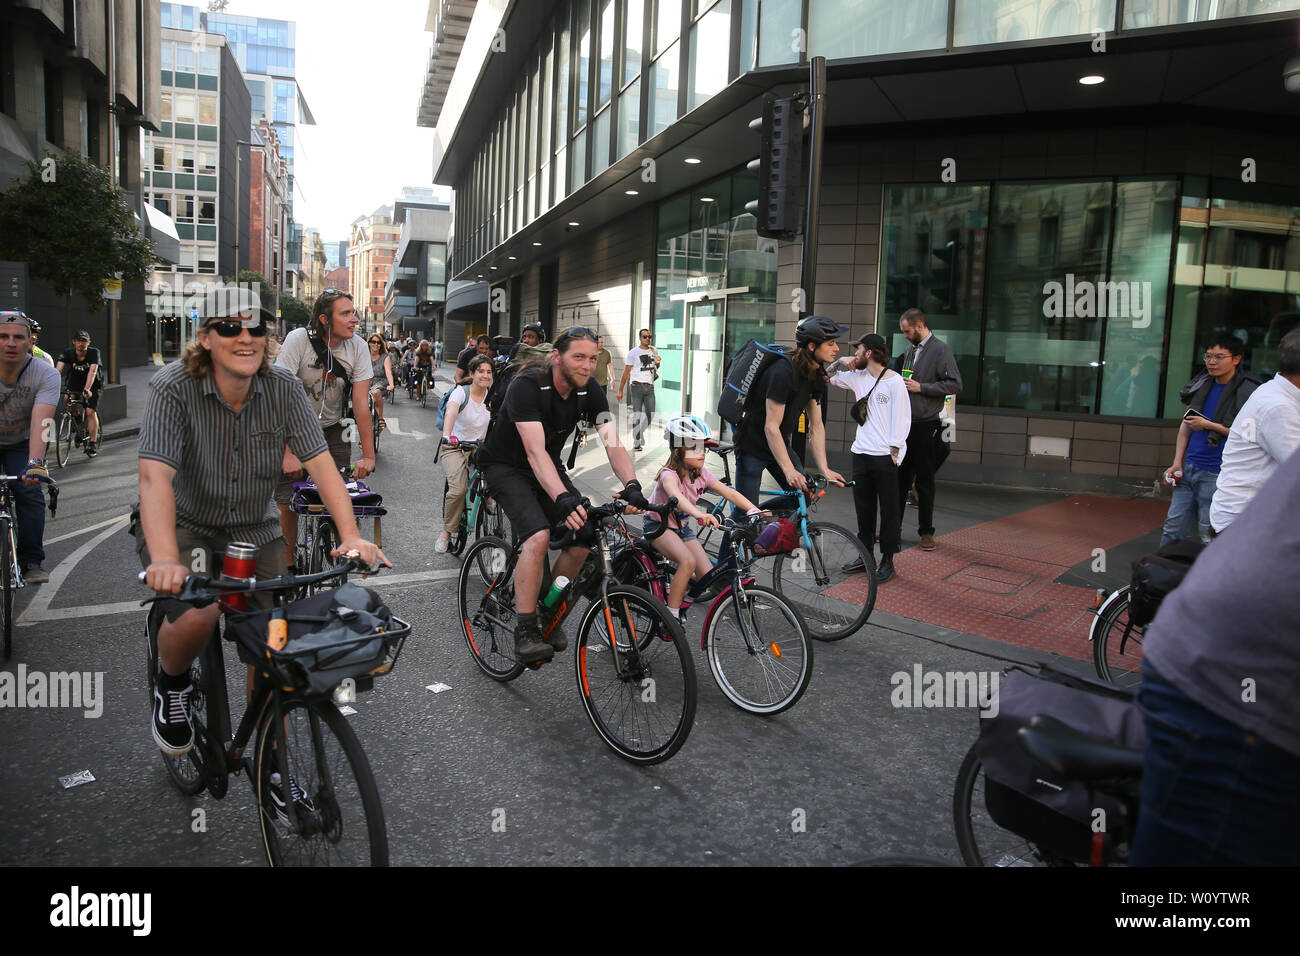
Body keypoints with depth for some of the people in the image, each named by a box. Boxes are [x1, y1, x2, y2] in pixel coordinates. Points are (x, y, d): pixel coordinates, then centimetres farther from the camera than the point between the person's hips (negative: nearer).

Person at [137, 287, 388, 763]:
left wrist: (351, 537, -30)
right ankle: (171, 686, 7)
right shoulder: (173, 387, -18)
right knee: (195, 616, -30)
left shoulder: (283, 387, -10)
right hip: (185, 526, -3)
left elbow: (320, 462, -16)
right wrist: (165, 560, -45)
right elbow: (155, 474, -30)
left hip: (255, 533, 3)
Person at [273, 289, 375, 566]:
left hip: (332, 431, 2)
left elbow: (360, 403, -15)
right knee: (287, 505, -7)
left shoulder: (357, 347, -12)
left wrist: (368, 456, -21)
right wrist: (288, 453, -31)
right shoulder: (299, 339, -21)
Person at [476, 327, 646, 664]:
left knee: (581, 542, -8)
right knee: (538, 536, -29)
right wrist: (562, 498, -53)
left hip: (548, 466, 6)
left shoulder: (590, 392, -10)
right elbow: (535, 451, -39)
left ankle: (549, 616, 14)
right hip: (505, 466, -6)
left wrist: (631, 484, -37)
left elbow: (612, 443, -18)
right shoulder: (528, 385, -28)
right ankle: (525, 633, -18)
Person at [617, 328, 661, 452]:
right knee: (637, 416, -3)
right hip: (637, 386, -4)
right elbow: (626, 373, -2)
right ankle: (636, 443, 3)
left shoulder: (653, 350, 13)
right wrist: (620, 391, -4)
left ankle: (640, 433, 27)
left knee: (650, 414, 1)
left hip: (649, 387, 5)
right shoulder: (633, 353, -2)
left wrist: (658, 362, 4)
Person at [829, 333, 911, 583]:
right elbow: (829, 377, 23)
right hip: (861, 452, 7)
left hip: (885, 456, -7)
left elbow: (902, 417, -9)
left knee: (890, 510, 2)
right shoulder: (857, 377, 11)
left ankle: (887, 561, 10)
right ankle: (866, 556, 22)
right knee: (863, 508, 12)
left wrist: (894, 449, -13)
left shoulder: (894, 380, -7)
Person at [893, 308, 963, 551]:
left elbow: (955, 385, -13)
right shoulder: (910, 351, 15)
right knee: (899, 477, 9)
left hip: (926, 426, -6)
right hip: (904, 424, 6)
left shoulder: (941, 350, -7)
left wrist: (921, 387, -16)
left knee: (924, 481, 2)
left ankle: (926, 531, 12)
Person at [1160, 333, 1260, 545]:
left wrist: (1209, 425, -12)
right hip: (1189, 468, 6)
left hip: (1216, 474, -6)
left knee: (1208, 534, -1)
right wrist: (1177, 462, 8)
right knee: (1173, 528, 9)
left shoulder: (1248, 392, -8)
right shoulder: (1202, 385, 11)